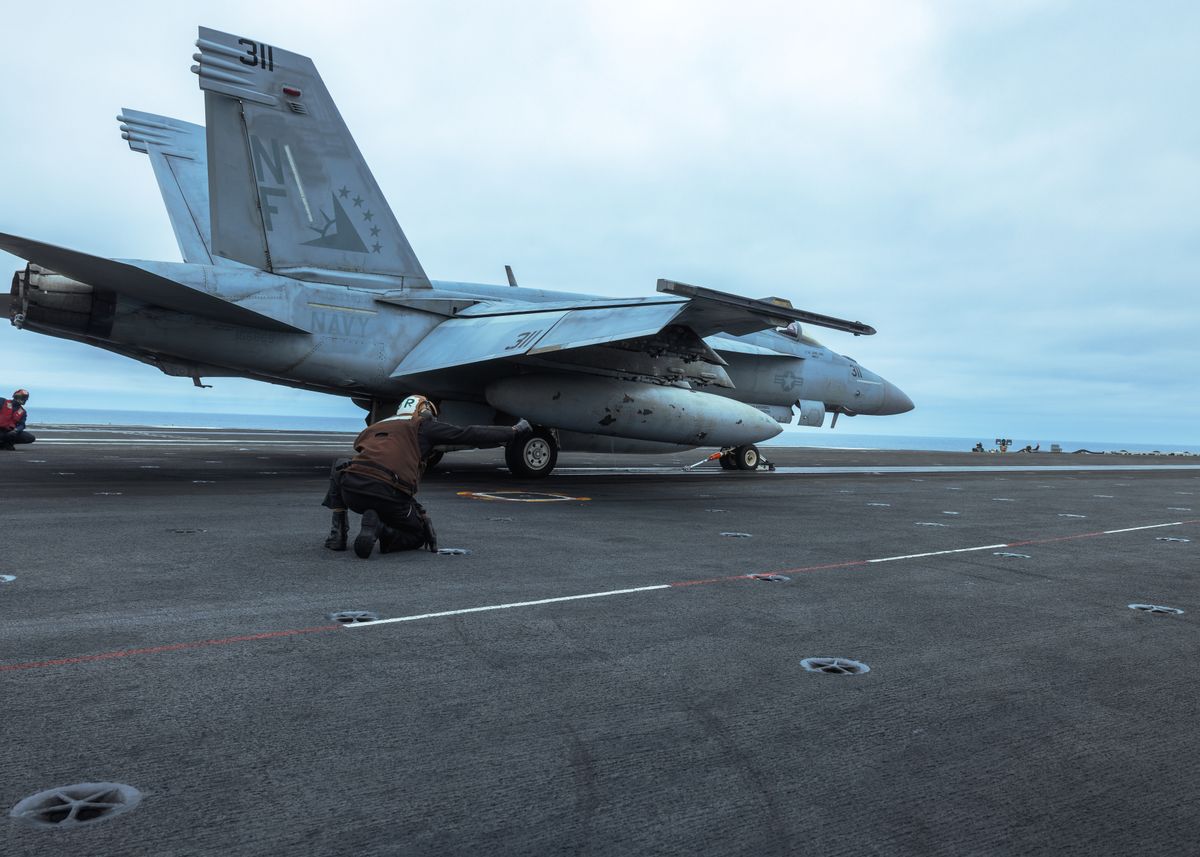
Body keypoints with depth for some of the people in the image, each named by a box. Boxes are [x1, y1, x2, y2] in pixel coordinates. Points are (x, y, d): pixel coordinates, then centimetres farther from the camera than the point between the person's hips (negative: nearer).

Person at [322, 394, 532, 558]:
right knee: (419, 535, 26)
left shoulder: (373, 427, 32)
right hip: (389, 496, -3)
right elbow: (471, 435, 14)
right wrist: (514, 430, 24)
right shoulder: (423, 425, 17)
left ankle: (338, 533, 22)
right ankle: (378, 529, -7)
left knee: (341, 464, 38)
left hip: (351, 491, 4)